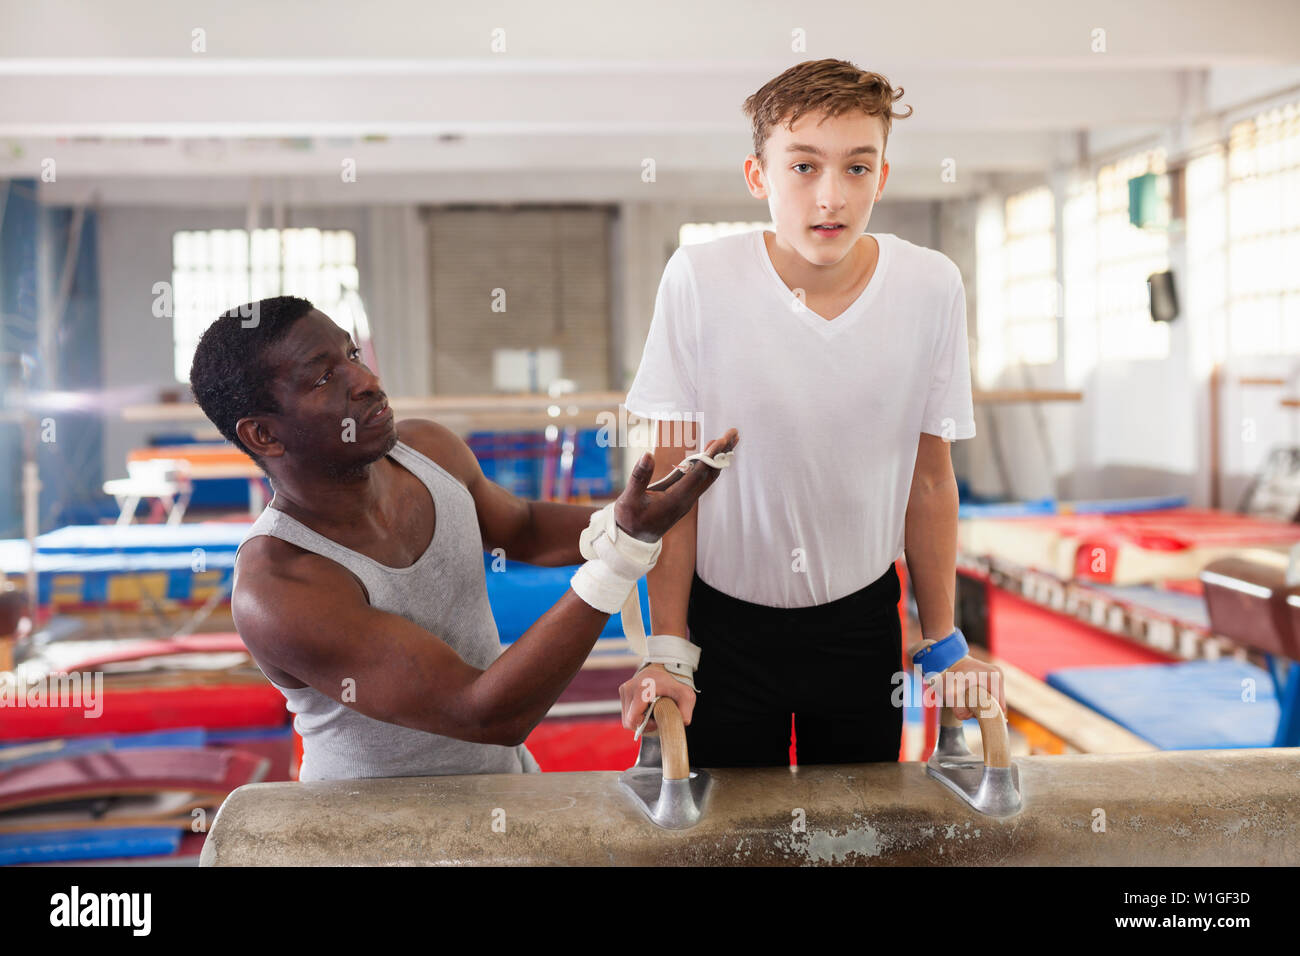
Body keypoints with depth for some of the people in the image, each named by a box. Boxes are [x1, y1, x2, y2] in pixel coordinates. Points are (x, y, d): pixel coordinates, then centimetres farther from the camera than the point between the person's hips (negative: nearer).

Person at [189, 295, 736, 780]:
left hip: (505, 773, 7)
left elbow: (522, 528, 18)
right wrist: (625, 550, -34)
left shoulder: (427, 449, -4)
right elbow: (489, 715, -29)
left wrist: (618, 521, -2)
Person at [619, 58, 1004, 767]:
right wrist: (668, 648, -9)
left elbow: (930, 478, 0)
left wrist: (942, 641, 3)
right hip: (726, 615, -1)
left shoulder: (932, 287, -11)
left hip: (862, 613, 2)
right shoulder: (699, 278, -17)